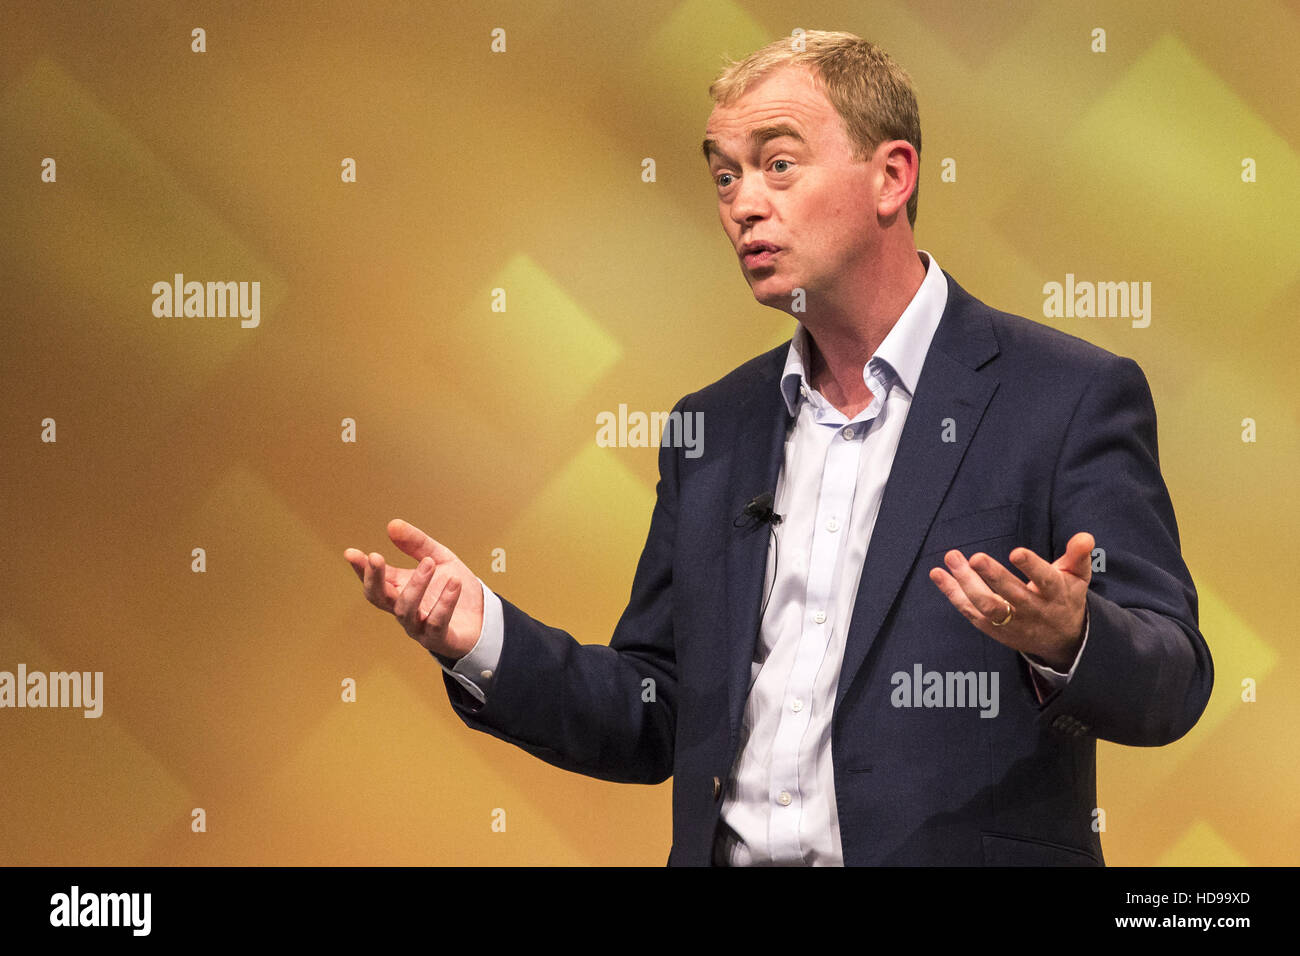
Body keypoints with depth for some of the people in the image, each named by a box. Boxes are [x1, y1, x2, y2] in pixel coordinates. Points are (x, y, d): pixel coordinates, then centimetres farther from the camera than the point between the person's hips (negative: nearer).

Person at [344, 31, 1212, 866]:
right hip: (729, 854, 4)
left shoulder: (1072, 399, -2)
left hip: (957, 857, -4)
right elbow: (656, 720, 15)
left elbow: (1171, 685, -7)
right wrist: (485, 640, 1)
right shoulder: (716, 427, 14)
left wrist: (1064, 641, -27)